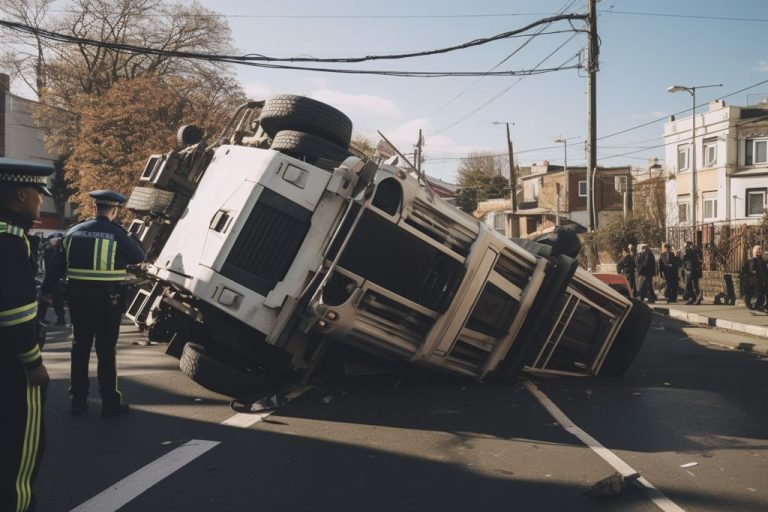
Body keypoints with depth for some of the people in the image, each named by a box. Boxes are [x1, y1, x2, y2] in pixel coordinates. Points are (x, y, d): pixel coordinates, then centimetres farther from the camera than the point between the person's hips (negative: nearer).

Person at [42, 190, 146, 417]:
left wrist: (46, 290, 15)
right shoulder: (117, 233, -7)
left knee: (80, 348, 14)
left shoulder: (74, 231, 6)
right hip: (107, 299, -4)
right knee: (106, 350, 2)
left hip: (78, 296, 4)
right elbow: (139, 256, 4)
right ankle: (110, 403, 8)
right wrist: (133, 240, 21)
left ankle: (78, 400, 20)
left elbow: (57, 264, 8)